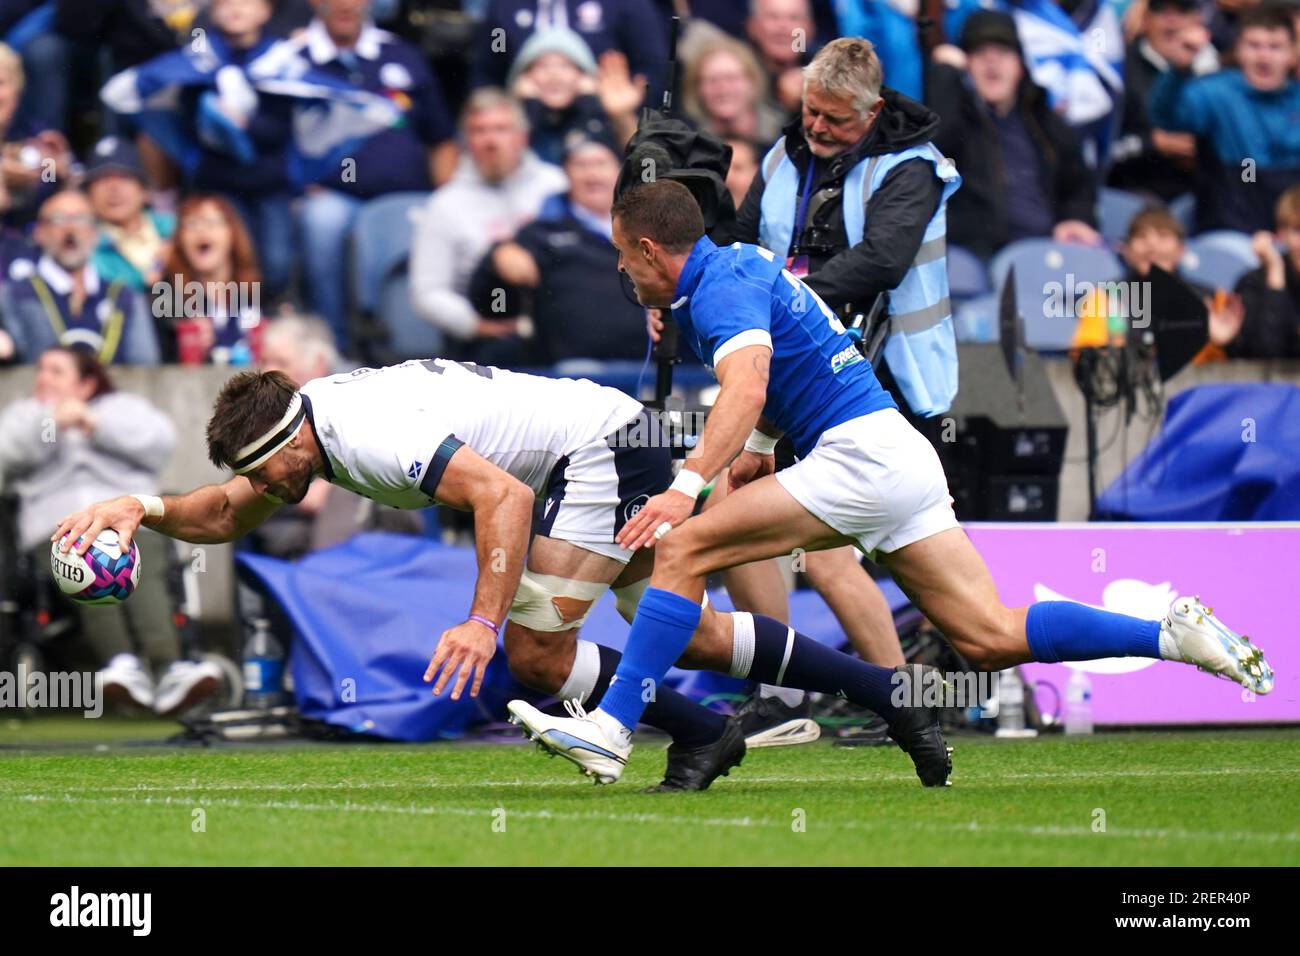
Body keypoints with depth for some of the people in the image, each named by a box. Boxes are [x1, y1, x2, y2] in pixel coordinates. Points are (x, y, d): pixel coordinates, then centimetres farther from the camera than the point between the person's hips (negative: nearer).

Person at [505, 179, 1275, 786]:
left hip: (860, 454, -10)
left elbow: (747, 389, -30)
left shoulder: (721, 288, -11)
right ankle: (1174, 635, -1)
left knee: (683, 548, -14)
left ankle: (611, 728, -19)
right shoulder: (741, 263, 20)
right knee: (992, 639, 4)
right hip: (899, 457, 10)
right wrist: (758, 447, 32)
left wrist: (688, 484, -39)